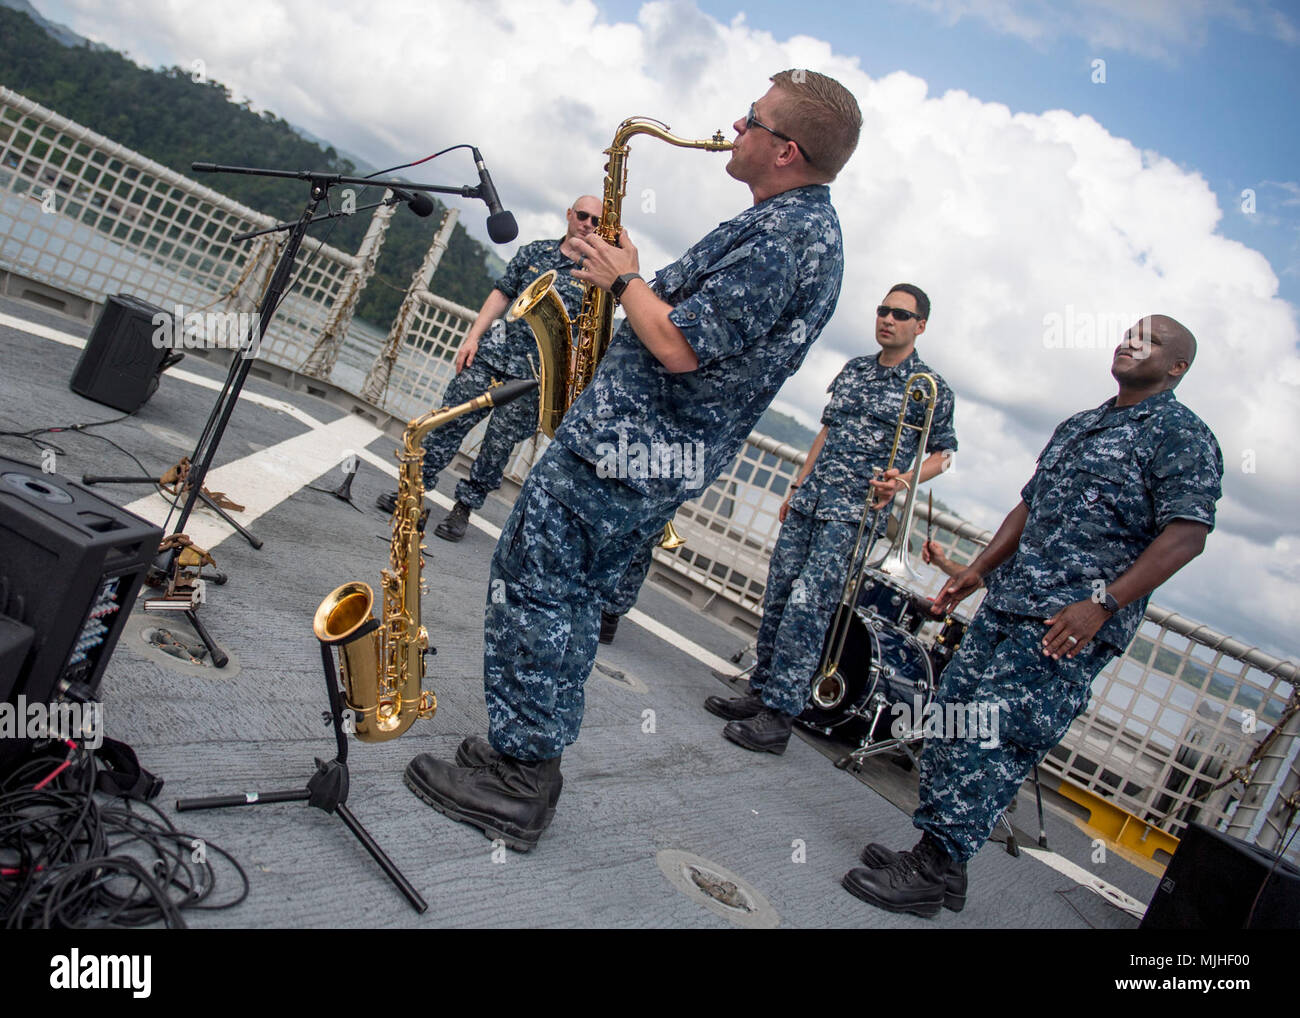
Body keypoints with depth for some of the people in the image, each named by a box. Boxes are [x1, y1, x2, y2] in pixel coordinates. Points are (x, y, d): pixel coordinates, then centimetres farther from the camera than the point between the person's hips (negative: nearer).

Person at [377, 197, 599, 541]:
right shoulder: (535, 251, 11)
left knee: (499, 444, 1)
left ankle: (465, 506, 14)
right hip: (491, 354, 3)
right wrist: (473, 337, 2)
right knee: (450, 420, 3)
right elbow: (502, 294, 12)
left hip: (534, 375, -3)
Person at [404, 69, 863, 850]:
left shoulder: (788, 237, -19)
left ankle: (515, 784, 6)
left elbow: (680, 346, -24)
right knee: (573, 599, 16)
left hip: (623, 442, -10)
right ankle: (529, 761, 27)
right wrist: (626, 264, 11)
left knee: (531, 587, -2)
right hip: (660, 460, 10)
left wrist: (624, 278, -9)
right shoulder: (809, 226, 16)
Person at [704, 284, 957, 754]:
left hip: (855, 511, -6)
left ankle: (778, 716, -9)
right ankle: (760, 692, 16)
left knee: (806, 606, -14)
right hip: (809, 501, 6)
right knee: (777, 596, 5)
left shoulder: (930, 389, 0)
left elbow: (943, 452, 6)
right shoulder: (854, 370, 16)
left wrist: (904, 480, -13)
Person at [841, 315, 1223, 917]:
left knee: (993, 743, -11)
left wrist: (1103, 604, -21)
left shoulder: (1183, 435, -2)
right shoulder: (1077, 426, 23)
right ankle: (938, 858, 15)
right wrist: (977, 570, 17)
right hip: (1009, 604, 8)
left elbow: (1187, 534, -13)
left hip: (1071, 626, -8)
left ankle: (932, 872, -3)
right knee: (951, 718, 5)